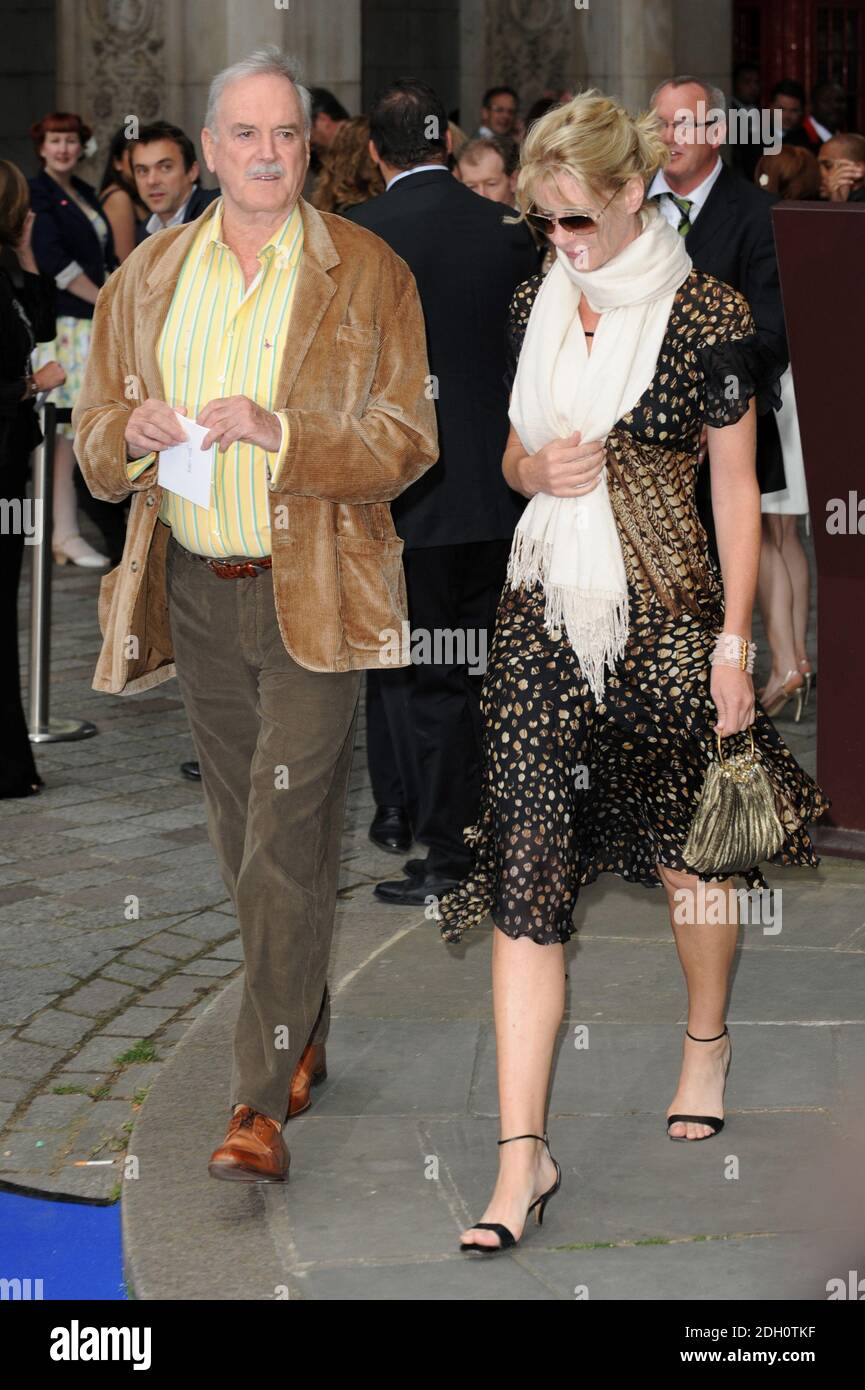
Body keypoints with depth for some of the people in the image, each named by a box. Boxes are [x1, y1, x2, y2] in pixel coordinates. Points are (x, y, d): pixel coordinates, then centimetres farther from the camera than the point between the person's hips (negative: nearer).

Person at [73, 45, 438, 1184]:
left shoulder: (369, 275, -3)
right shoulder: (148, 276, 8)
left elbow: (407, 443, -7)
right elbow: (94, 444, 11)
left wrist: (278, 430, -22)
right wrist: (134, 432, -14)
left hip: (314, 594, -4)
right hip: (195, 588, 5)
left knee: (286, 845, -10)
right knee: (242, 836, 14)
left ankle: (262, 1105, -7)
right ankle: (305, 1026, 34)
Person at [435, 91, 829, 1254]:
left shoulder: (705, 317, -8)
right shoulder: (536, 305, 8)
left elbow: (737, 491, -5)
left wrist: (735, 642, -7)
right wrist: (538, 468, -5)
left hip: (664, 615, -4)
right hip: (543, 614, 4)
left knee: (683, 851, 14)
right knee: (524, 874, -5)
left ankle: (708, 1038, 43)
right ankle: (524, 1150, -4)